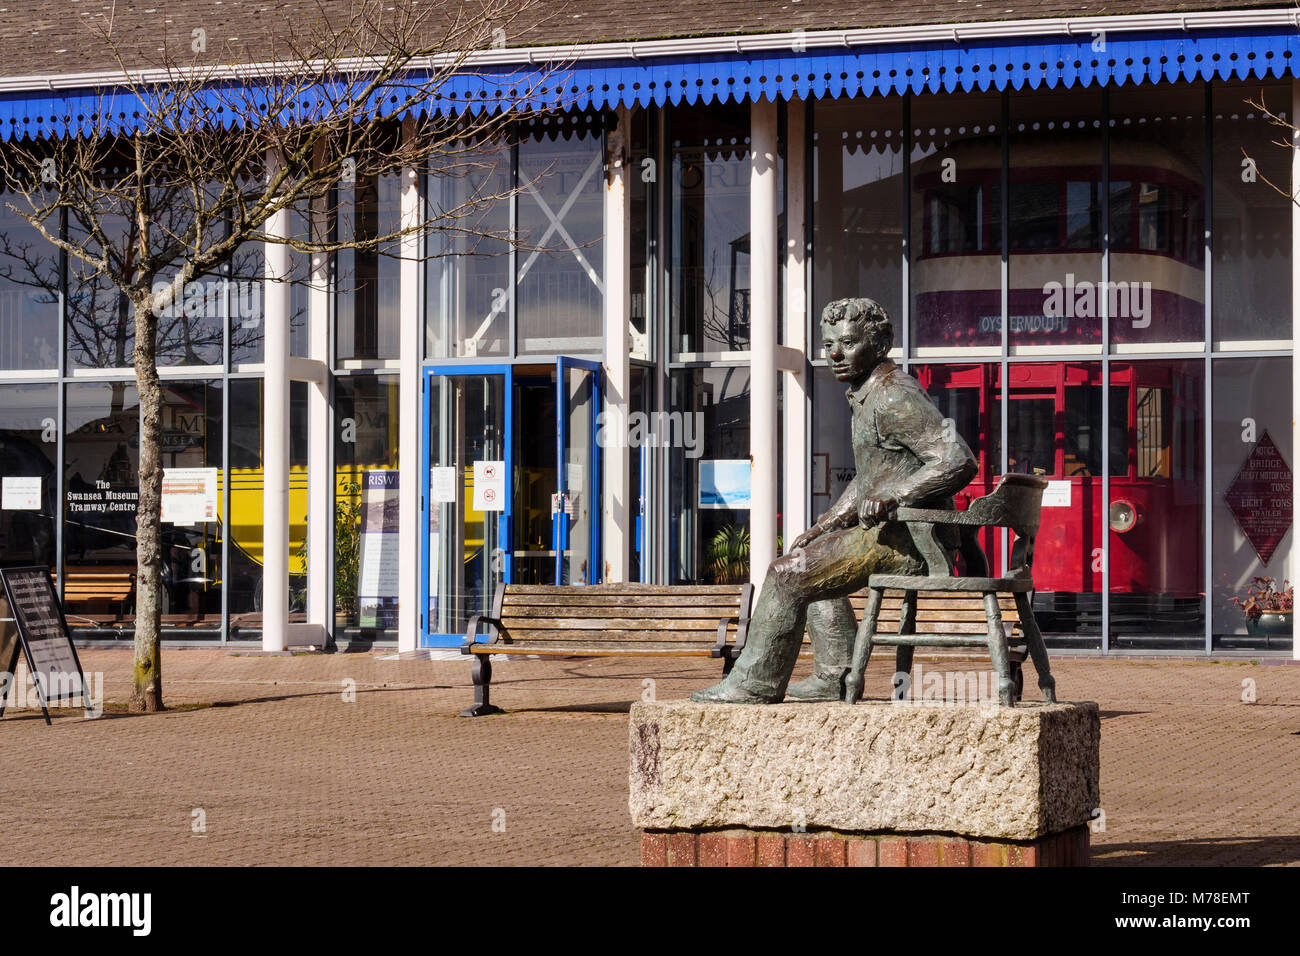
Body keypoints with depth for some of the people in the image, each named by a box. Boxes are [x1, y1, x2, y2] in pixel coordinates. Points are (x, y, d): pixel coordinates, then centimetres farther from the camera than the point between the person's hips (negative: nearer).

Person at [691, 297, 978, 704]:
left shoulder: (895, 396, -17)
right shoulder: (866, 395, 16)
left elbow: (959, 461, -27)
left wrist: (892, 496, -30)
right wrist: (824, 526, 19)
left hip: (909, 540, -11)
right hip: (899, 533, 11)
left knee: (789, 573, -10)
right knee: (815, 559, 30)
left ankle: (756, 682, -1)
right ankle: (835, 678, 23)